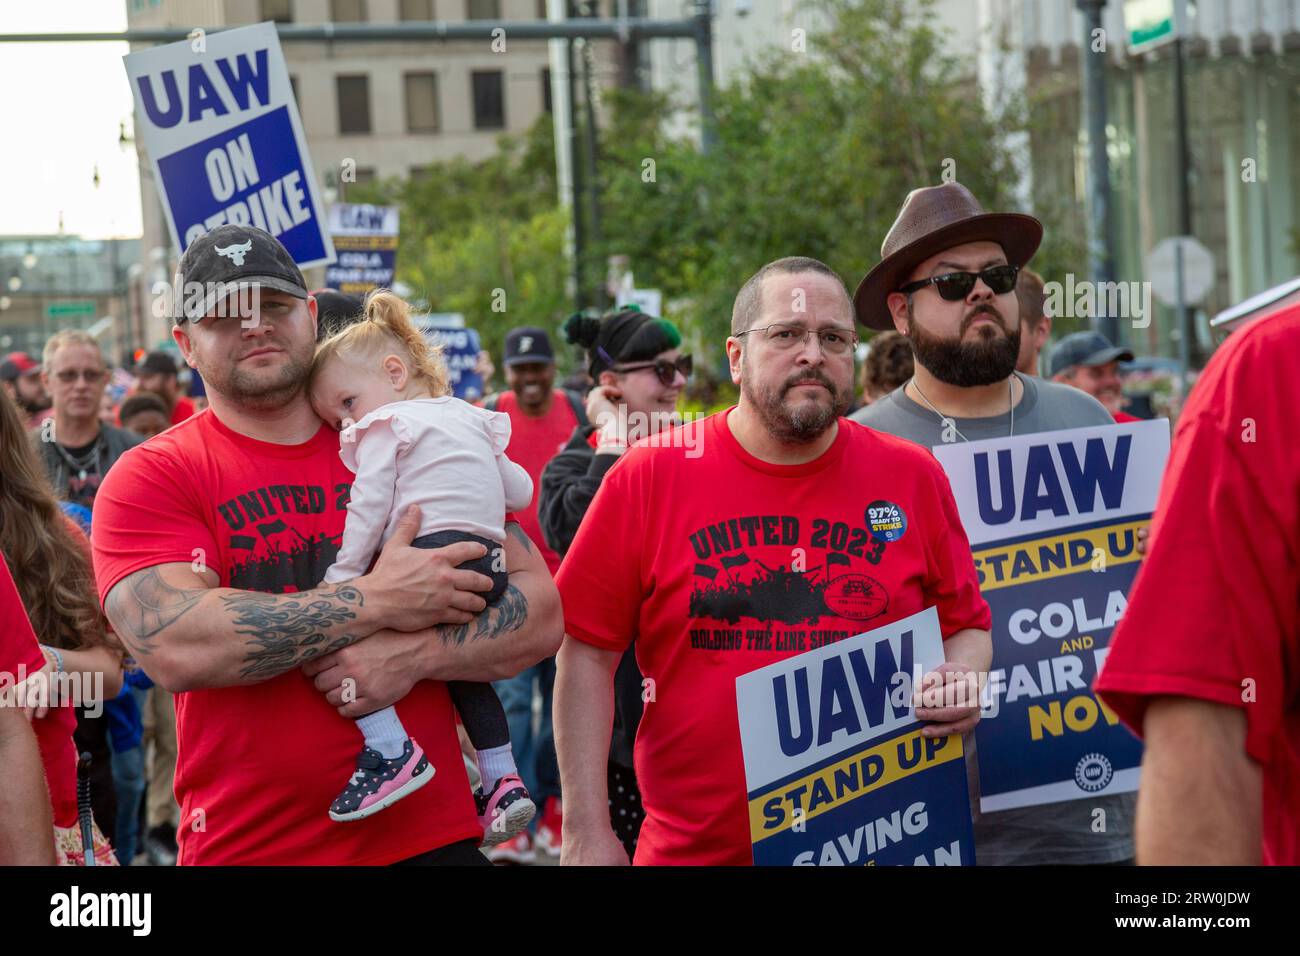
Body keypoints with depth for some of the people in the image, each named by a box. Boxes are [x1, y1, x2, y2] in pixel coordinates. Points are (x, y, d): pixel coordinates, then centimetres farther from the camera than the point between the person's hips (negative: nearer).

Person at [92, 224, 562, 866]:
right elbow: (174, 647, -19)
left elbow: (542, 615, 2)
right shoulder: (151, 477, -2)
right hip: (245, 846, -2)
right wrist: (379, 602, -16)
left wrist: (416, 652, -16)